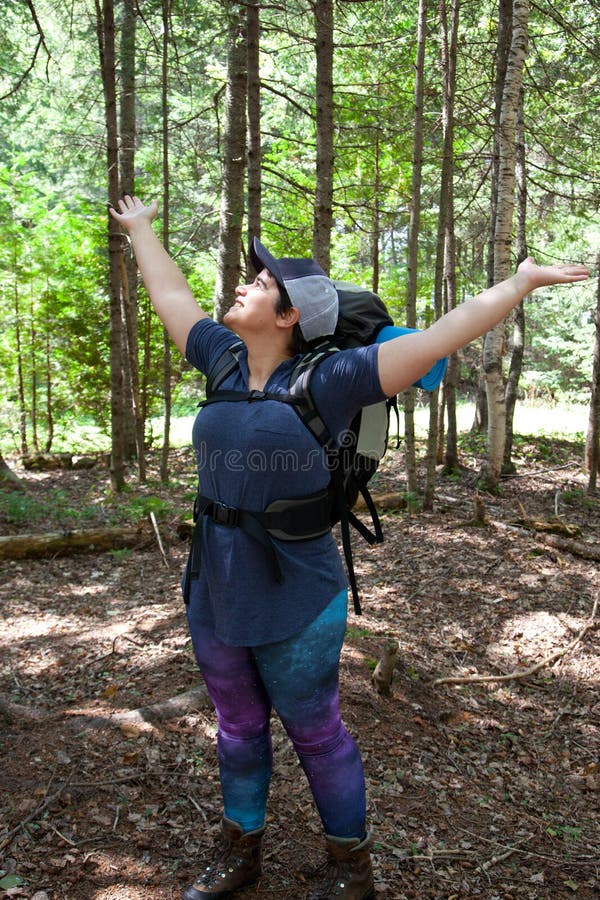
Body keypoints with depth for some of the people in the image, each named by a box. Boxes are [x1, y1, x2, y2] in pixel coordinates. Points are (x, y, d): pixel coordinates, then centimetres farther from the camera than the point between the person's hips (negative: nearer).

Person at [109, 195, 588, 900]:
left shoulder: (325, 381, -15)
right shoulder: (225, 361, 2)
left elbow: (442, 336, -16)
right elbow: (170, 294, 17)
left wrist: (522, 282, -16)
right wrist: (140, 230, 30)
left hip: (294, 605, -5)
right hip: (214, 596, 6)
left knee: (316, 734, 12)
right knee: (238, 729, 21)